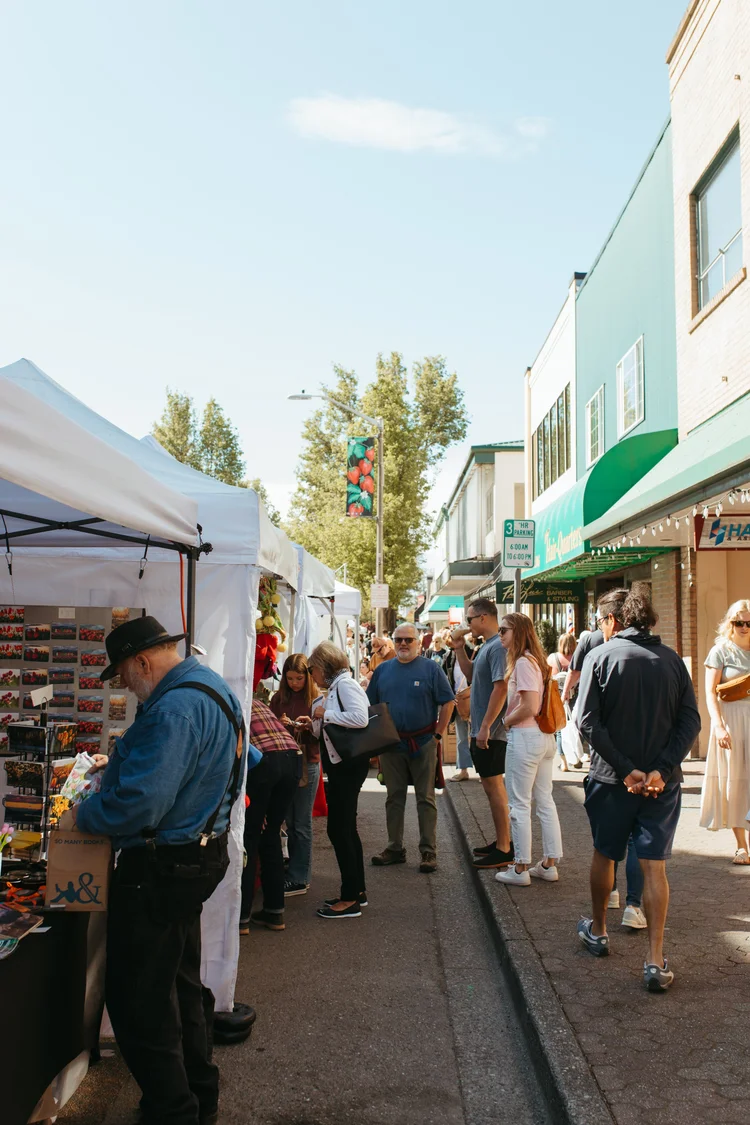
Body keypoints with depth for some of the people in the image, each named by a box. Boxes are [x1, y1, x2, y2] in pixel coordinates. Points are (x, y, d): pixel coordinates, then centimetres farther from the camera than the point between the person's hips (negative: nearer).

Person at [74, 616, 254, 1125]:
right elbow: (249, 759, 22)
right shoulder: (213, 687, 8)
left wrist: (83, 815, -12)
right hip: (202, 851, 11)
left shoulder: (174, 708, -25)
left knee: (138, 1002, 3)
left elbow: (138, 805, -32)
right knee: (181, 983, 23)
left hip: (161, 868, -11)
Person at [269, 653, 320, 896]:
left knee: (301, 823, 1)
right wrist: (279, 724, -12)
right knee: (290, 821, 12)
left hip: (308, 764, -4)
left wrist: (311, 726, -23)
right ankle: (298, 872, 24)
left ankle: (298, 879, 7)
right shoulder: (278, 699, 5)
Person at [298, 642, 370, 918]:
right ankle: (357, 891, 26)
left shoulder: (345, 684, -13)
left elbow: (360, 717, -28)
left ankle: (350, 900, 1)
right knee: (345, 828, 16)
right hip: (340, 764, 11)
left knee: (339, 829, -6)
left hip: (349, 764, -11)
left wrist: (325, 714, -19)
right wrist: (314, 725, 8)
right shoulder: (334, 687, 16)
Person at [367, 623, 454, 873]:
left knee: (426, 798, 2)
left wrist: (438, 734, -7)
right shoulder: (383, 670, 8)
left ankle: (428, 851, 7)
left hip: (423, 742, -3)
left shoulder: (430, 668, -2)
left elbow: (447, 702, -3)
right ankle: (395, 848, 20)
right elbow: (371, 705, 12)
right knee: (394, 798, 11)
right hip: (391, 744, 4)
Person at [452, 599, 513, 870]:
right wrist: (459, 648, 10)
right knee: (493, 786, 17)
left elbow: (501, 687, -25)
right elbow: (471, 675, 22)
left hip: (491, 731, -10)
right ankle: (501, 841, 28)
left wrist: (485, 727, -25)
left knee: (494, 787, -3)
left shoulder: (498, 647, -19)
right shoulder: (486, 647, 12)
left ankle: (504, 850, 5)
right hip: (483, 730, 10)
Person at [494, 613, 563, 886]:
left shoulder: (522, 663, -15)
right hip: (545, 737, 9)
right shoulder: (535, 661, 12)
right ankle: (549, 864, 20)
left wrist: (506, 722, -6)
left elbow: (529, 707, -22)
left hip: (525, 737, -9)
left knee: (519, 804, 0)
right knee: (545, 801, 13)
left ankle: (521, 869, 7)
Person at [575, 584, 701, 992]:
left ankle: (597, 931, 36)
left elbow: (587, 721, -15)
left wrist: (626, 770, -15)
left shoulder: (601, 656, -8)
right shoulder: (671, 659, 1)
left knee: (604, 855, 18)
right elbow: (691, 722, -5)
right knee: (654, 865, 6)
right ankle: (656, 961, 2)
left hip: (611, 778, -2)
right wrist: (662, 769, -13)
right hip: (662, 780, 2)